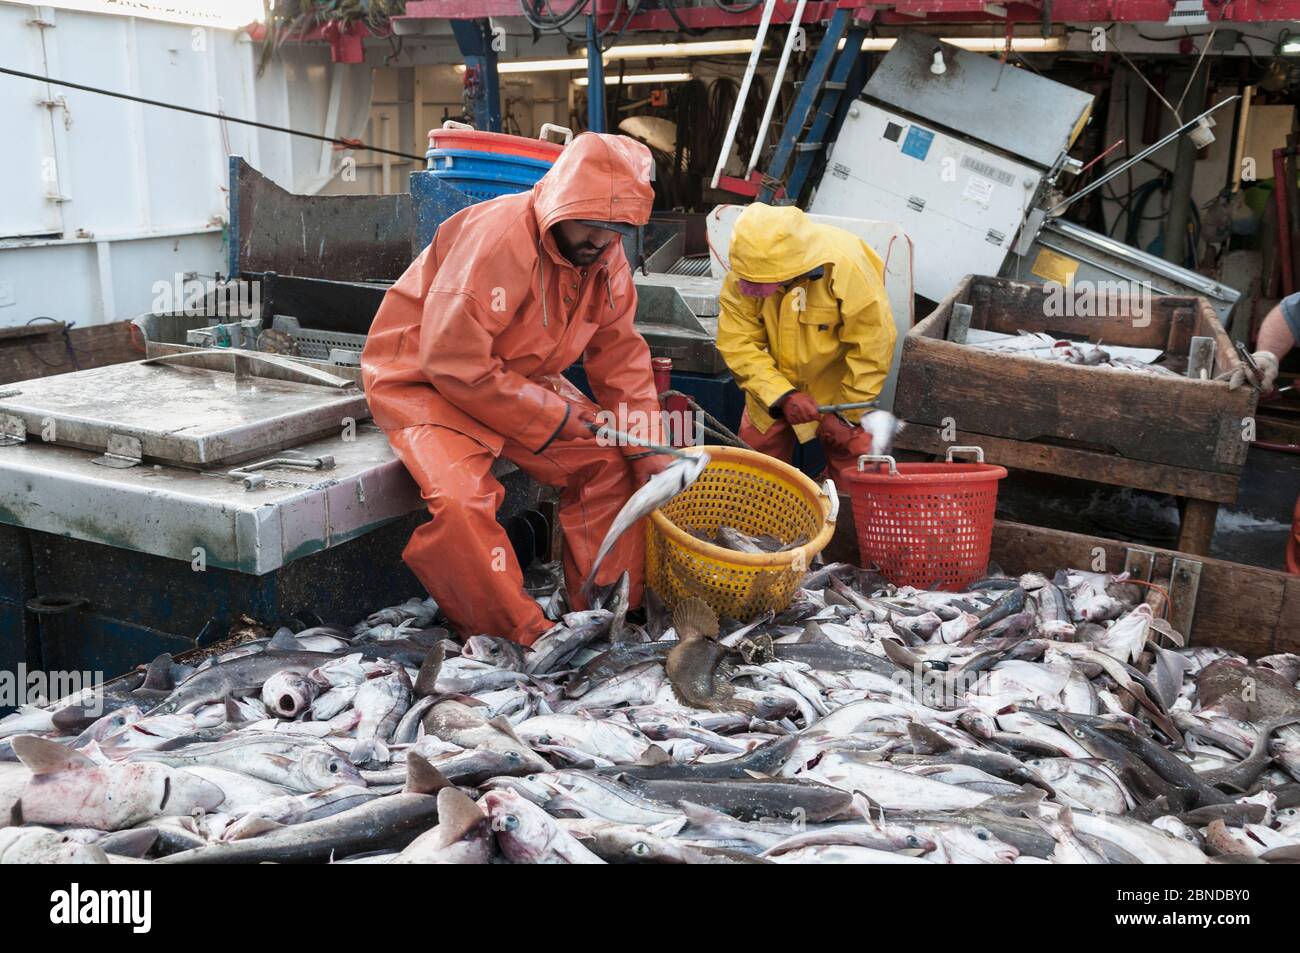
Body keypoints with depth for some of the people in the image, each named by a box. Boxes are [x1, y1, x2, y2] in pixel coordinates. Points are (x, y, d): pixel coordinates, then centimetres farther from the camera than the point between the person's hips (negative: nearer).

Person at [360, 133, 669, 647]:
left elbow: (620, 358, 2)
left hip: (522, 380, 8)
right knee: (459, 501, -30)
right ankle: (517, 639, -13)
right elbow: (453, 363, -31)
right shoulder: (496, 238, -30)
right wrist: (553, 416, -23)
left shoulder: (606, 258, -4)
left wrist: (649, 451, -7)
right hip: (424, 379, -7)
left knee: (608, 460, -3)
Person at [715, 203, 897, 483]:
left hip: (837, 388, -2)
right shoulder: (742, 275, -22)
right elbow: (737, 343, -20)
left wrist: (847, 414, -16)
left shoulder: (847, 265, -31)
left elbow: (872, 347, -23)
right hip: (772, 389, 3)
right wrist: (782, 396, -31)